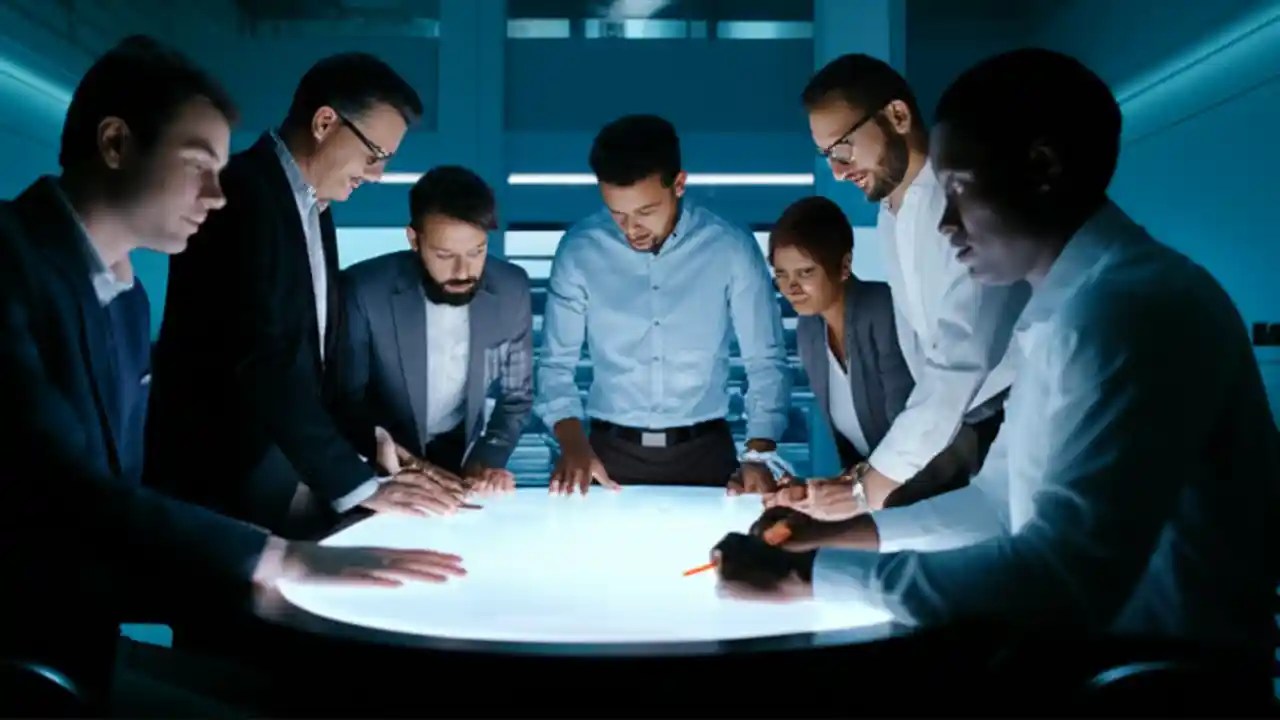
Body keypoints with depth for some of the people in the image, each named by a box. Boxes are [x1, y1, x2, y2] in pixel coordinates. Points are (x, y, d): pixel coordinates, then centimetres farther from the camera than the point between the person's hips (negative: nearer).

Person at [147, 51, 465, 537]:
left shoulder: (313, 204, 12)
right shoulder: (242, 194, -17)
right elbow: (261, 359, -25)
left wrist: (371, 449, 1)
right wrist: (359, 483, -23)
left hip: (293, 473, 8)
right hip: (226, 480, -8)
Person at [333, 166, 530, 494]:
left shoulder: (511, 290, -12)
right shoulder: (364, 291, -20)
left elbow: (516, 396, -1)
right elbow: (347, 400, -11)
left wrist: (486, 461, -16)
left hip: (462, 456, 2)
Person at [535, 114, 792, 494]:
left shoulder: (731, 247, -6)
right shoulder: (579, 250, -4)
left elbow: (766, 360, -1)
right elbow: (556, 362, 1)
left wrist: (759, 453, -13)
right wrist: (573, 443, -14)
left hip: (704, 452, 0)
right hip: (611, 453, 0)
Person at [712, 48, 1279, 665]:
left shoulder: (1130, 306, -22)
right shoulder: (1066, 308, 8)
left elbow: (1064, 577, -29)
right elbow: (1001, 503, 15)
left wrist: (811, 572, -22)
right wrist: (846, 532, 5)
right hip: (1094, 648, 7)